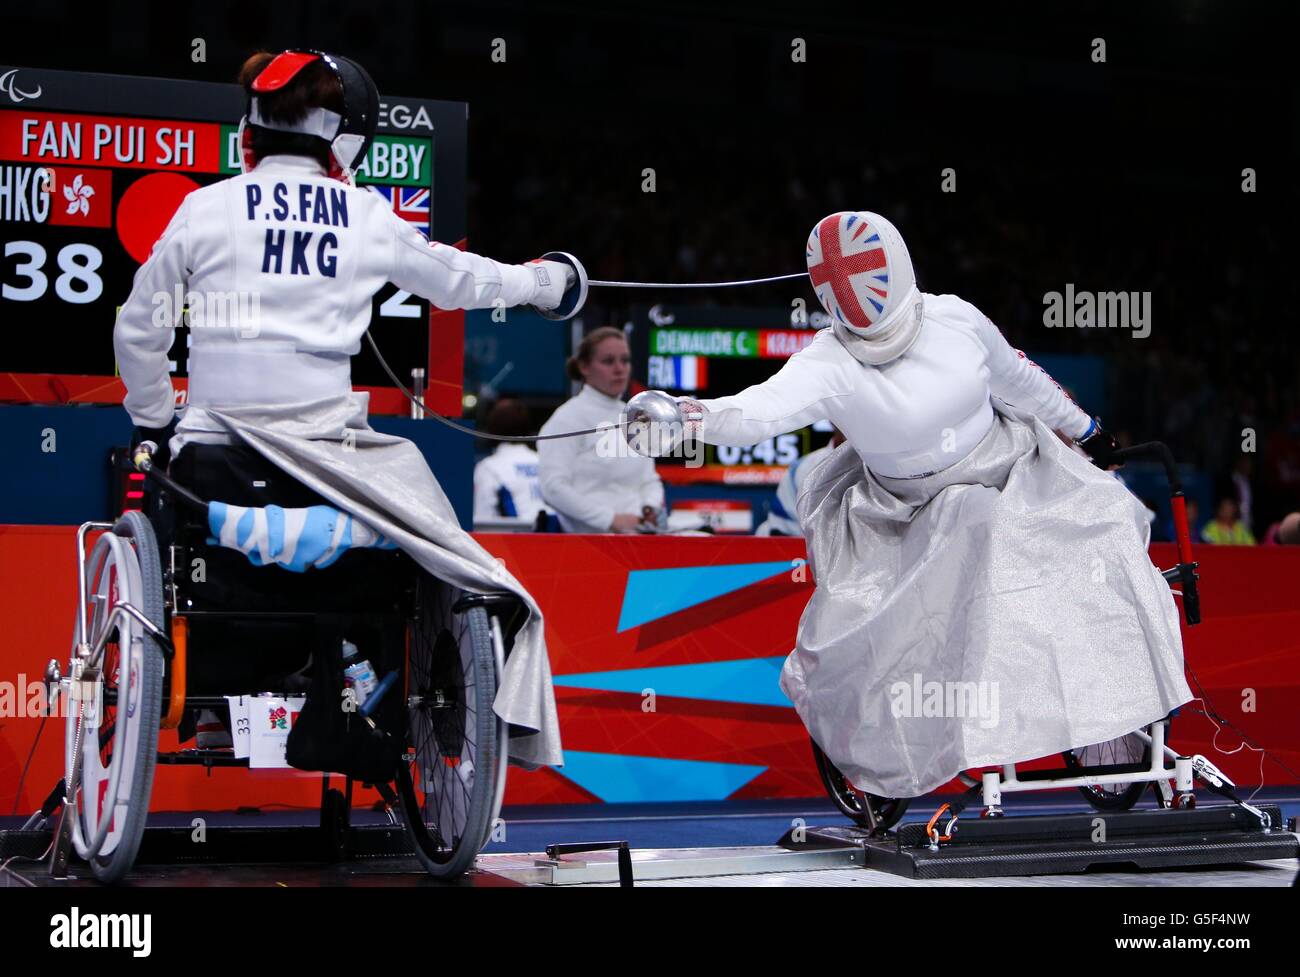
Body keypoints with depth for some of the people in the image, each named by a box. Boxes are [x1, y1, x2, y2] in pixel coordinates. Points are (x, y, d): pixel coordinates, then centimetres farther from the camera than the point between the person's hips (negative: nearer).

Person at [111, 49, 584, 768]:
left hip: (214, 446, 1)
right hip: (326, 437, 0)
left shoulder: (207, 208, 6)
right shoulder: (368, 217, 7)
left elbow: (137, 332, 12)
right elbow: (458, 279, 23)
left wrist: (153, 421, 29)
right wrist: (539, 281, 42)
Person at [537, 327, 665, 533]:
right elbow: (553, 487, -12)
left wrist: (651, 507, 1)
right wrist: (611, 519, -17)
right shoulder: (568, 418, -3)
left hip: (638, 533, 6)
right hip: (593, 541, -6)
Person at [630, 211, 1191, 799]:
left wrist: (1081, 428, 19)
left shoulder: (954, 319, -13)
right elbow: (760, 409, -39)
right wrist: (683, 414, -58)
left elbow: (1017, 380, 5)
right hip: (910, 524, -2)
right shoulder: (828, 365, -21)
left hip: (1012, 481, 2)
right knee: (854, 634, -14)